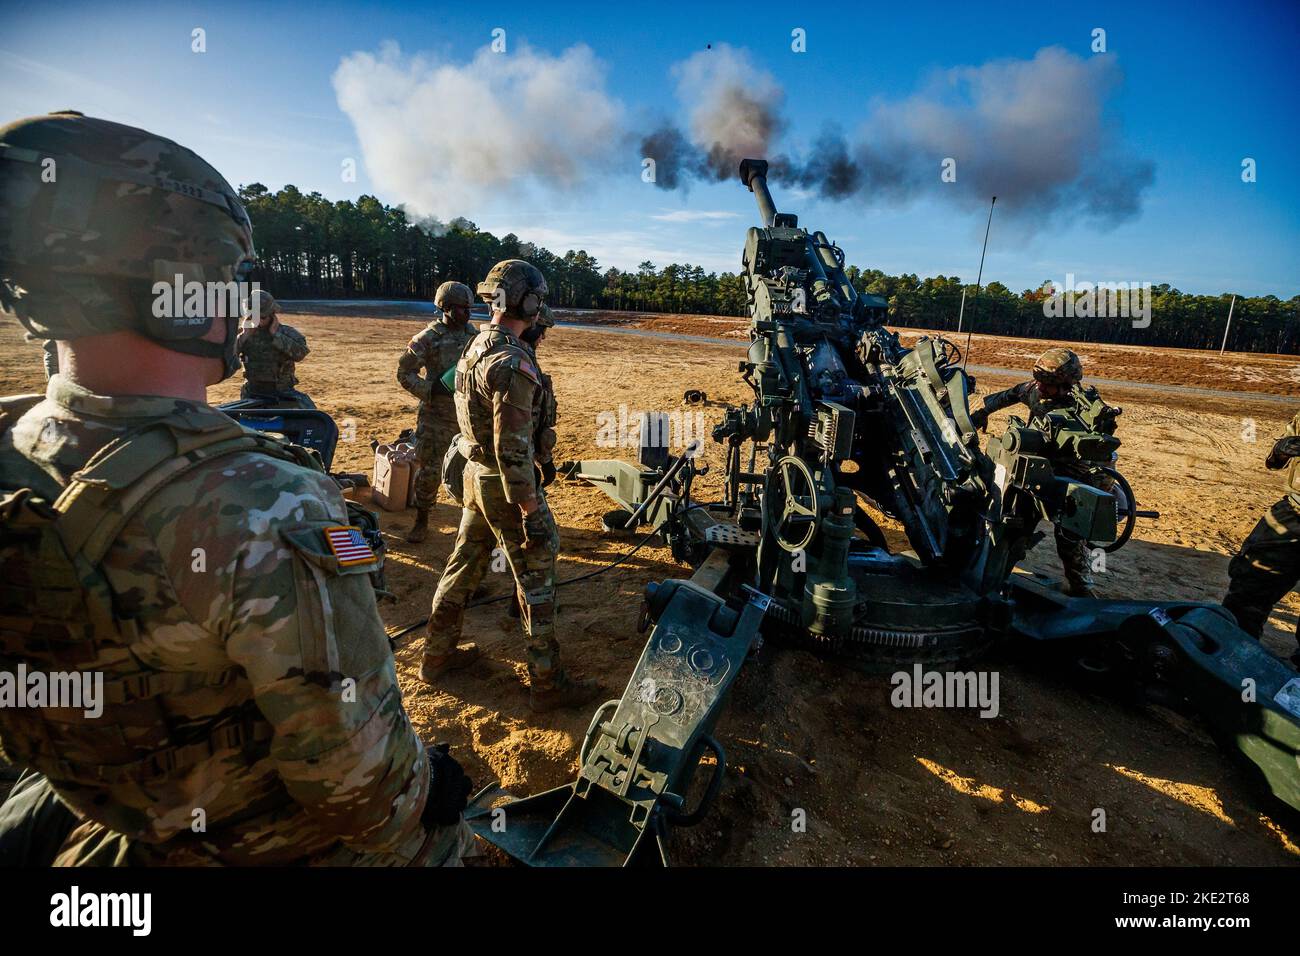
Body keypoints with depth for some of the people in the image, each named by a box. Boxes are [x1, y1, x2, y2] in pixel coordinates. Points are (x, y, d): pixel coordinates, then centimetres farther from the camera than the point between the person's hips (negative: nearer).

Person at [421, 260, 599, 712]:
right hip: (504, 483, -9)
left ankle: (437, 654, 36)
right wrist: (531, 511, -21)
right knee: (535, 578, 1)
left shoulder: (475, 346, 8)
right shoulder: (512, 362, -23)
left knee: (465, 564, 20)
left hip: (475, 474, 9)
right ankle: (547, 683, 13)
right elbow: (512, 448, -26)